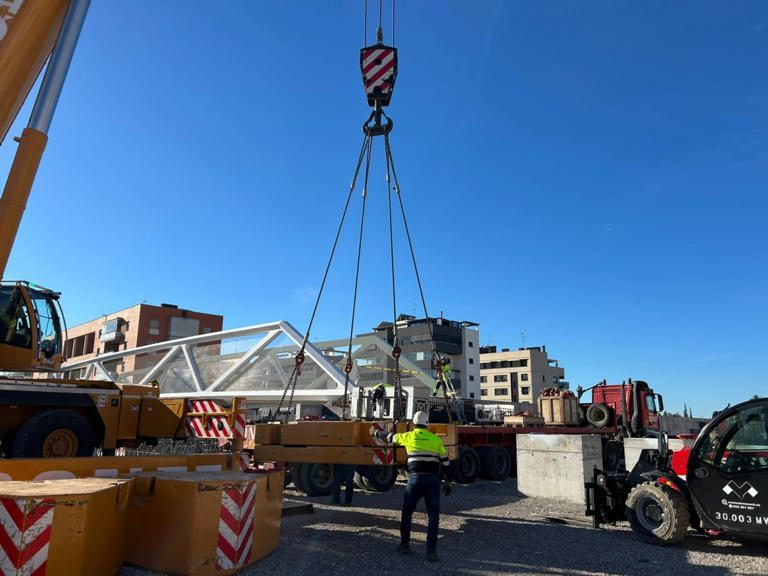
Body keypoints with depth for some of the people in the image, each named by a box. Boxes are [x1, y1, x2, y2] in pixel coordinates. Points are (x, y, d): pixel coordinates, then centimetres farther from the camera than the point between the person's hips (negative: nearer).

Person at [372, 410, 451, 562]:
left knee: (406, 513, 16)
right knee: (433, 516, 7)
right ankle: (431, 550, 2)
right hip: (433, 479, 1)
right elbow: (444, 461, 10)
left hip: (415, 478, -1)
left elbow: (389, 437, 23)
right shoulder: (436, 439, 8)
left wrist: (375, 432, 41)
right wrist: (447, 481, 19)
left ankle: (405, 545, 24)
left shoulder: (408, 436, 7)